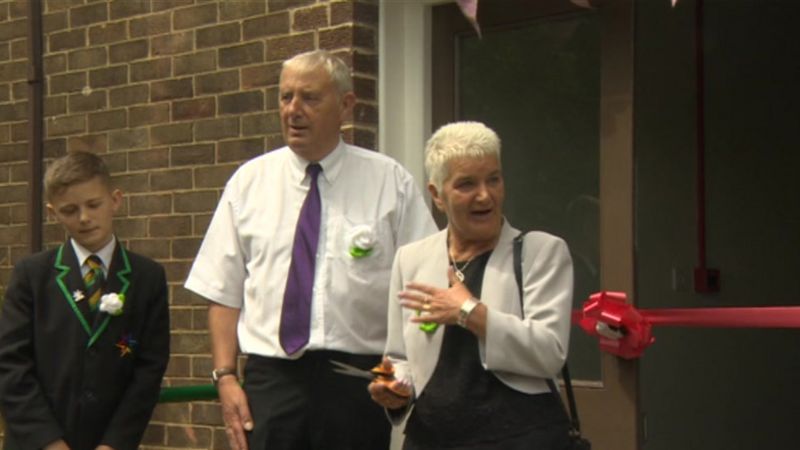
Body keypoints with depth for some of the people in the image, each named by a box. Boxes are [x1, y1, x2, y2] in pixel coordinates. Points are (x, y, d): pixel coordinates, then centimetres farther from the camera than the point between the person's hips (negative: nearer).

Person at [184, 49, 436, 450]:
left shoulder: (391, 183, 3)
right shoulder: (249, 182, 8)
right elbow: (224, 293, 8)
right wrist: (225, 375, -1)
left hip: (360, 380, -1)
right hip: (271, 378, 1)